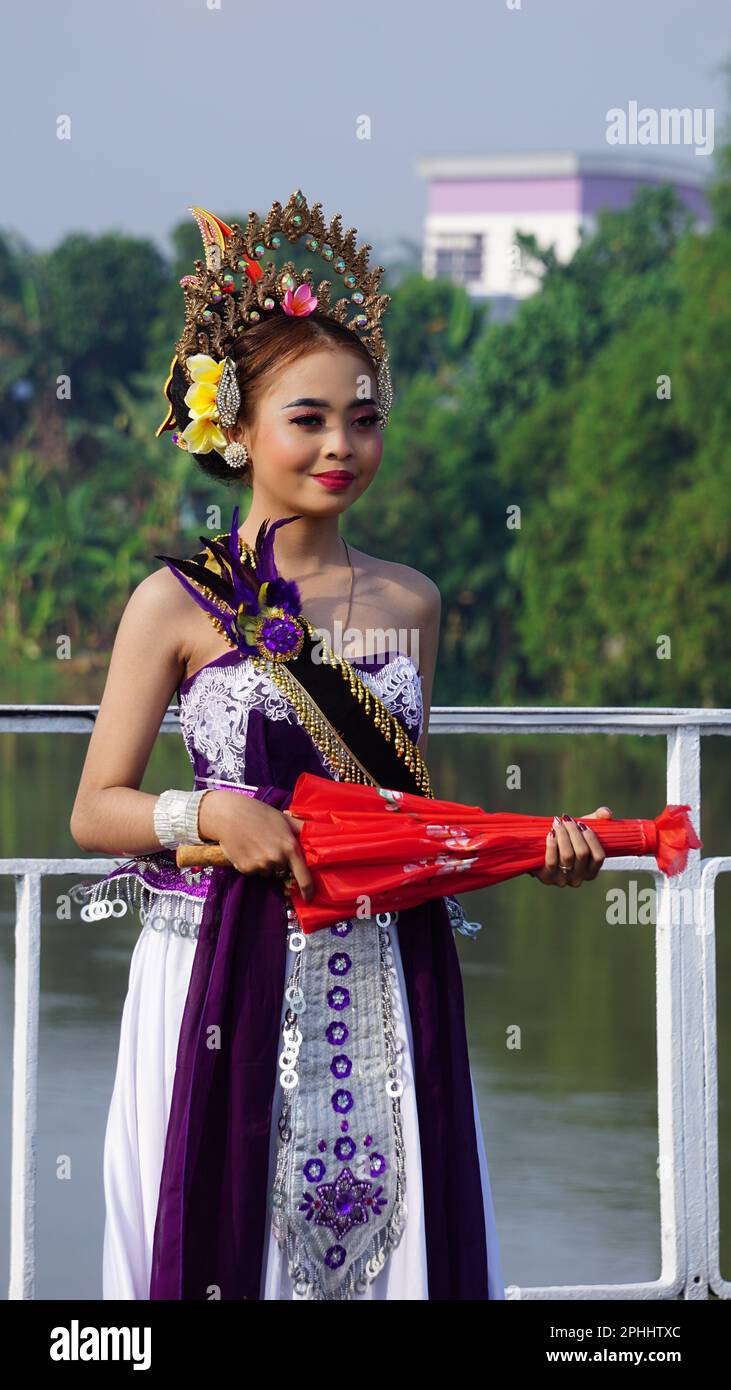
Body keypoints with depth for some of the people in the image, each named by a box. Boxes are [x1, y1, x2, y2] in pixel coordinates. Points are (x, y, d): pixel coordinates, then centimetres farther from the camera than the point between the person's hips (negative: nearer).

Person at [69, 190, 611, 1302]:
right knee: (229, 1231, -2)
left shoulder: (409, 602, 10)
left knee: (387, 1230, 2)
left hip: (384, 987, 4)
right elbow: (96, 811, 0)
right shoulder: (180, 603, -2)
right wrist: (209, 815, -17)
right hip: (225, 983, -3)